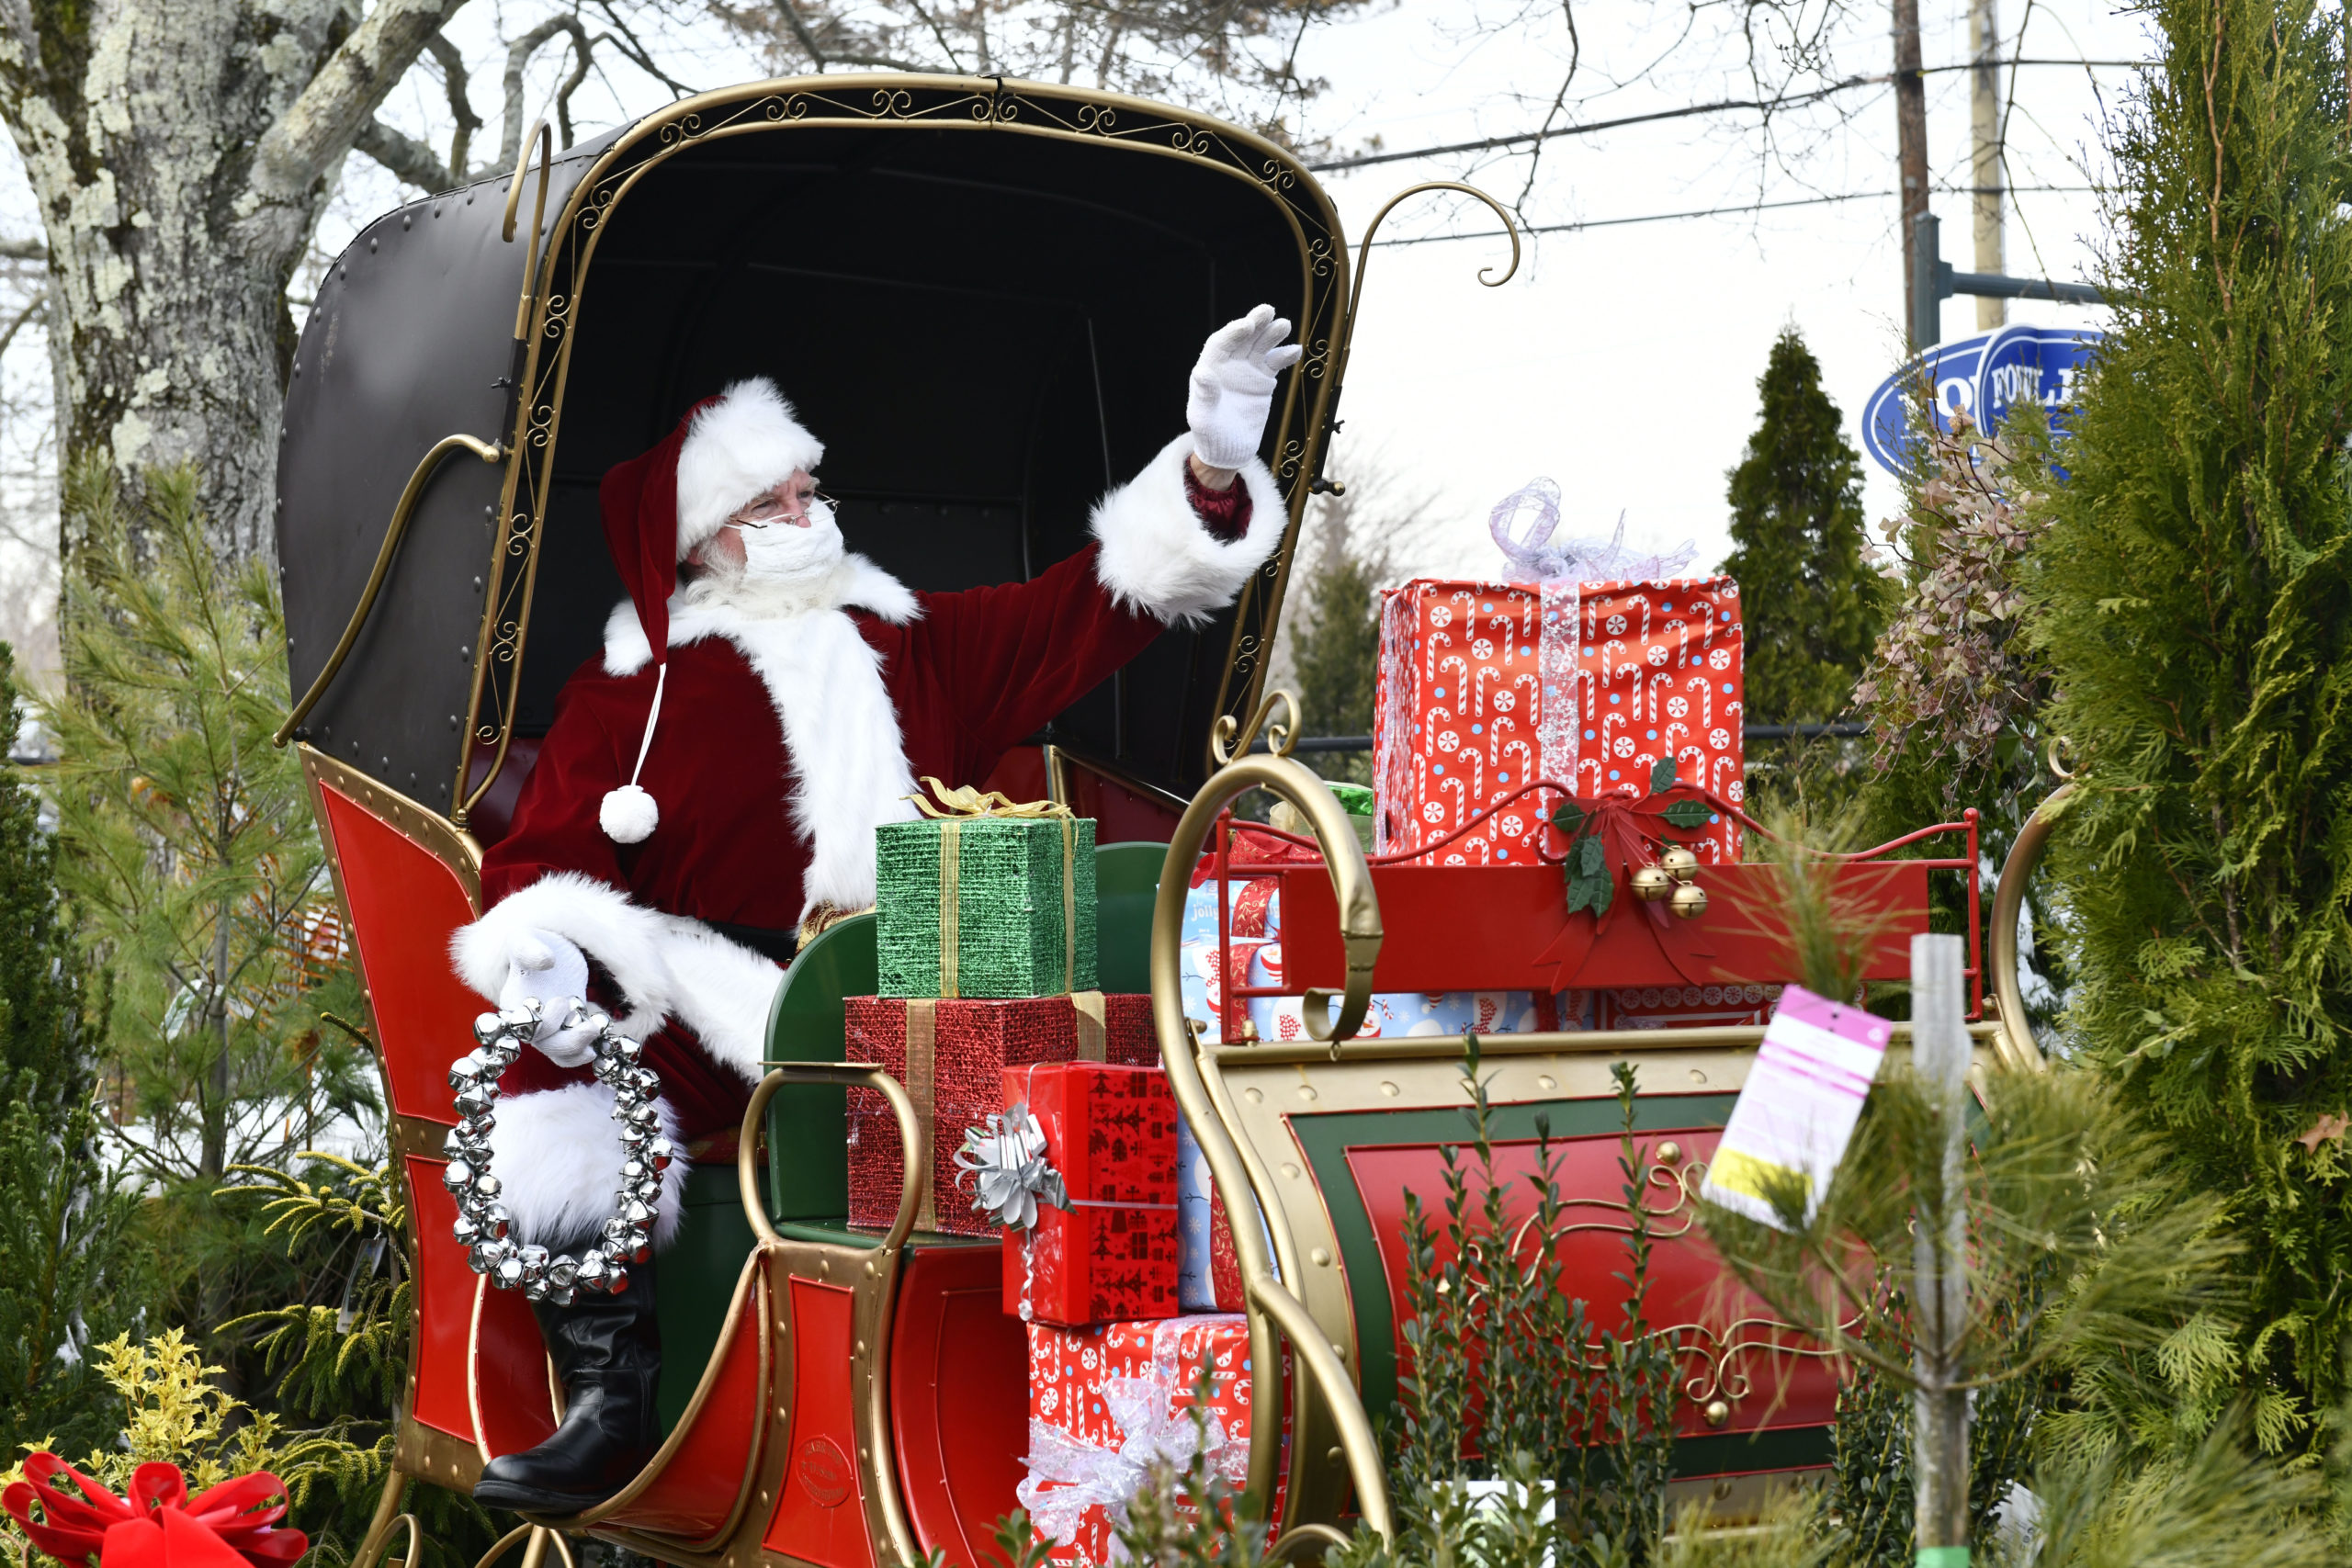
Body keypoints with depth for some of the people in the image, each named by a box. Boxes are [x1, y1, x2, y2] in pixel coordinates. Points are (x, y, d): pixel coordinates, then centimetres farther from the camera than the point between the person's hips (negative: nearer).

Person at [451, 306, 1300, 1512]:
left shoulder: (916, 646, 20)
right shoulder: (632, 692, 12)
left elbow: (1095, 606, 16)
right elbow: (543, 863, 4)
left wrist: (1213, 468, 3)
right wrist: (542, 958, -20)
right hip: (723, 1005, -1)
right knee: (562, 1056, -29)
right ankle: (609, 1399, -24)